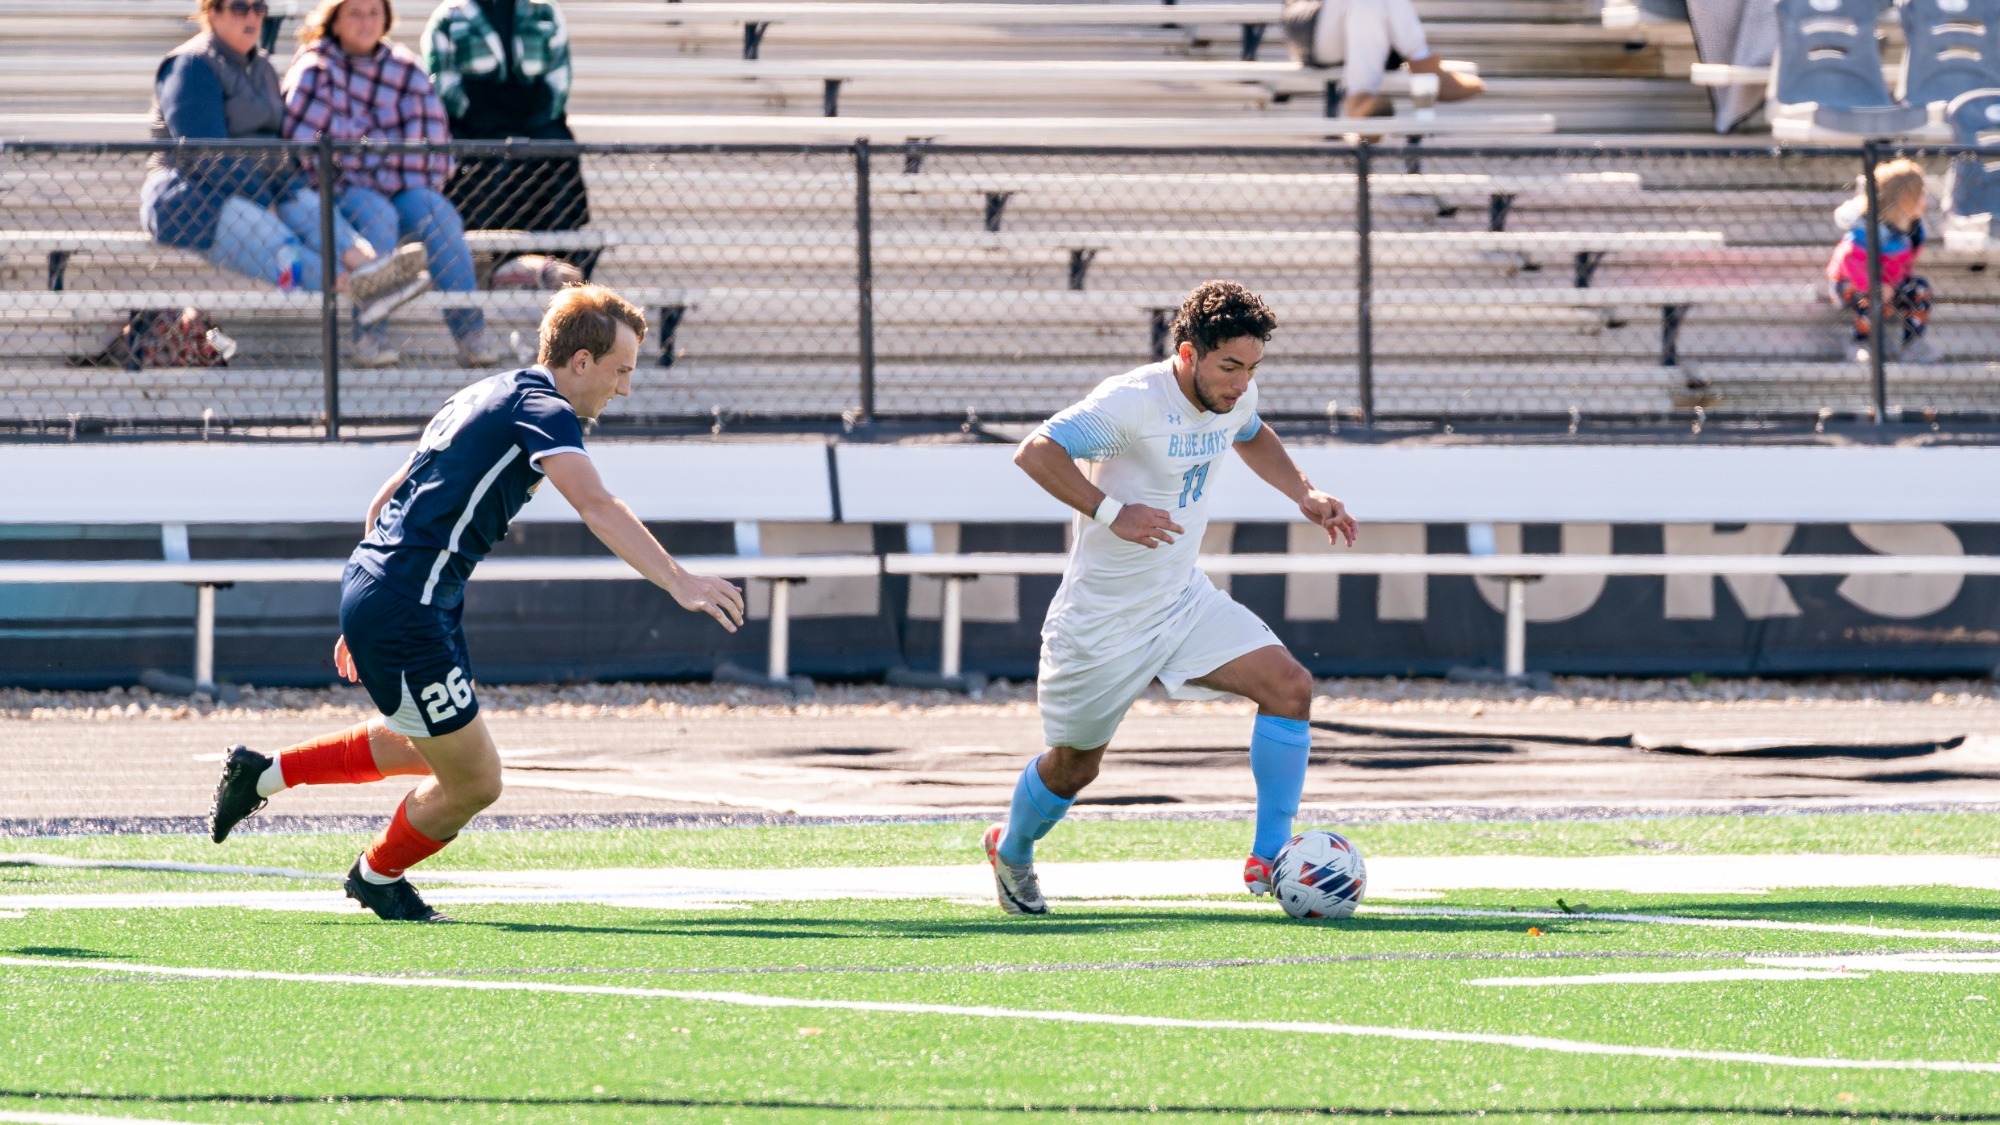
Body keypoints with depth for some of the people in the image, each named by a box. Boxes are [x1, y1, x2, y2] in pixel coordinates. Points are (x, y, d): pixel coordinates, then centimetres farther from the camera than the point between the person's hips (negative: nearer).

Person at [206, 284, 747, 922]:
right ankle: (378, 876, 26)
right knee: (474, 782, 0)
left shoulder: (488, 395, 17)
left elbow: (387, 501, 24)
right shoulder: (543, 411, -12)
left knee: (432, 748, 30)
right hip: (404, 612, -10)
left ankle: (265, 773, 32)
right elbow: (597, 509, -30)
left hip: (371, 589, 10)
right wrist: (678, 583, -38)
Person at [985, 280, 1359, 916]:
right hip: (1102, 619, -6)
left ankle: (1269, 860, -9)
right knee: (1074, 768, 10)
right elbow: (1036, 453, -32)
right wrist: (1111, 512, -41)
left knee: (1289, 688, -15)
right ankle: (1011, 852, 43)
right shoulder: (1133, 401, -25)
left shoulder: (1235, 399, -2)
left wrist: (1304, 494, 10)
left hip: (1185, 602, 6)